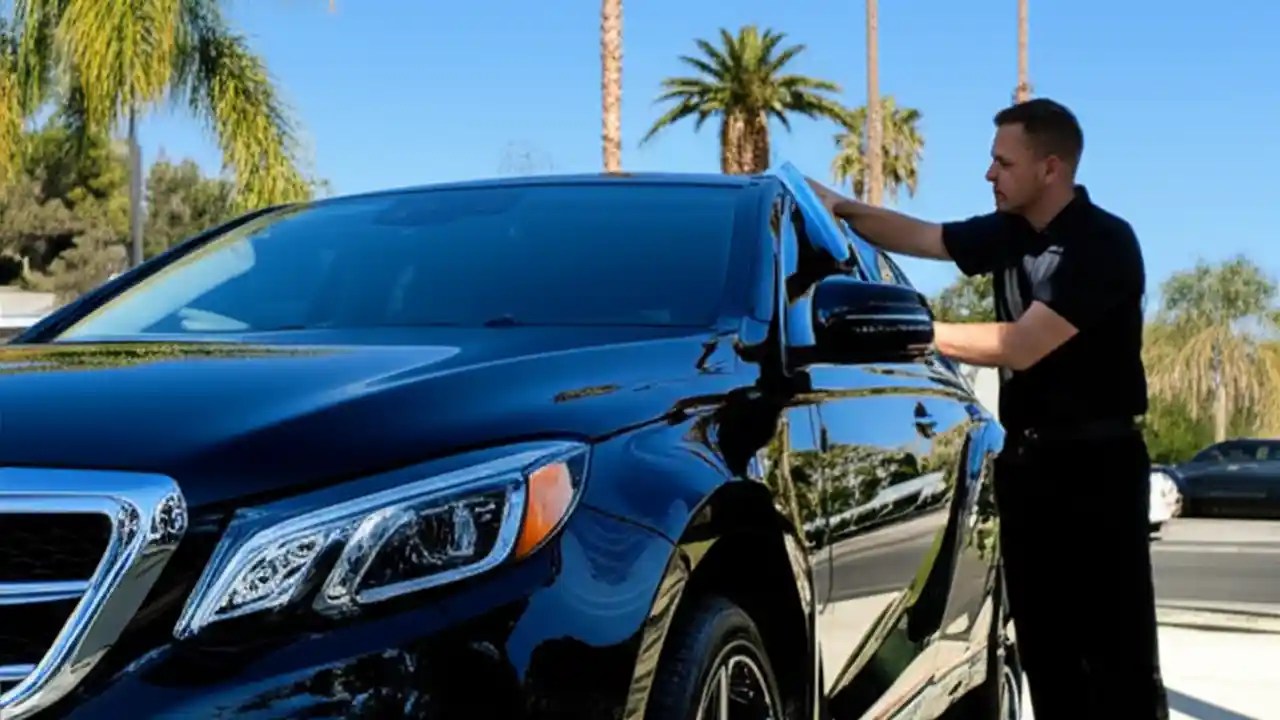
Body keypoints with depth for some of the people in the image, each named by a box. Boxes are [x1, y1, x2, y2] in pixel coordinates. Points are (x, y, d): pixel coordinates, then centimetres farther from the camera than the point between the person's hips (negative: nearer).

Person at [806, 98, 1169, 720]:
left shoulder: (1103, 244, -15)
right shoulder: (1010, 233, 9)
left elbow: (1021, 346, -22)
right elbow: (919, 236, 20)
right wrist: (839, 207, 7)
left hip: (1095, 463, -8)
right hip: (1026, 459, 8)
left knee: (1117, 649, -8)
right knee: (1045, 646, 11)